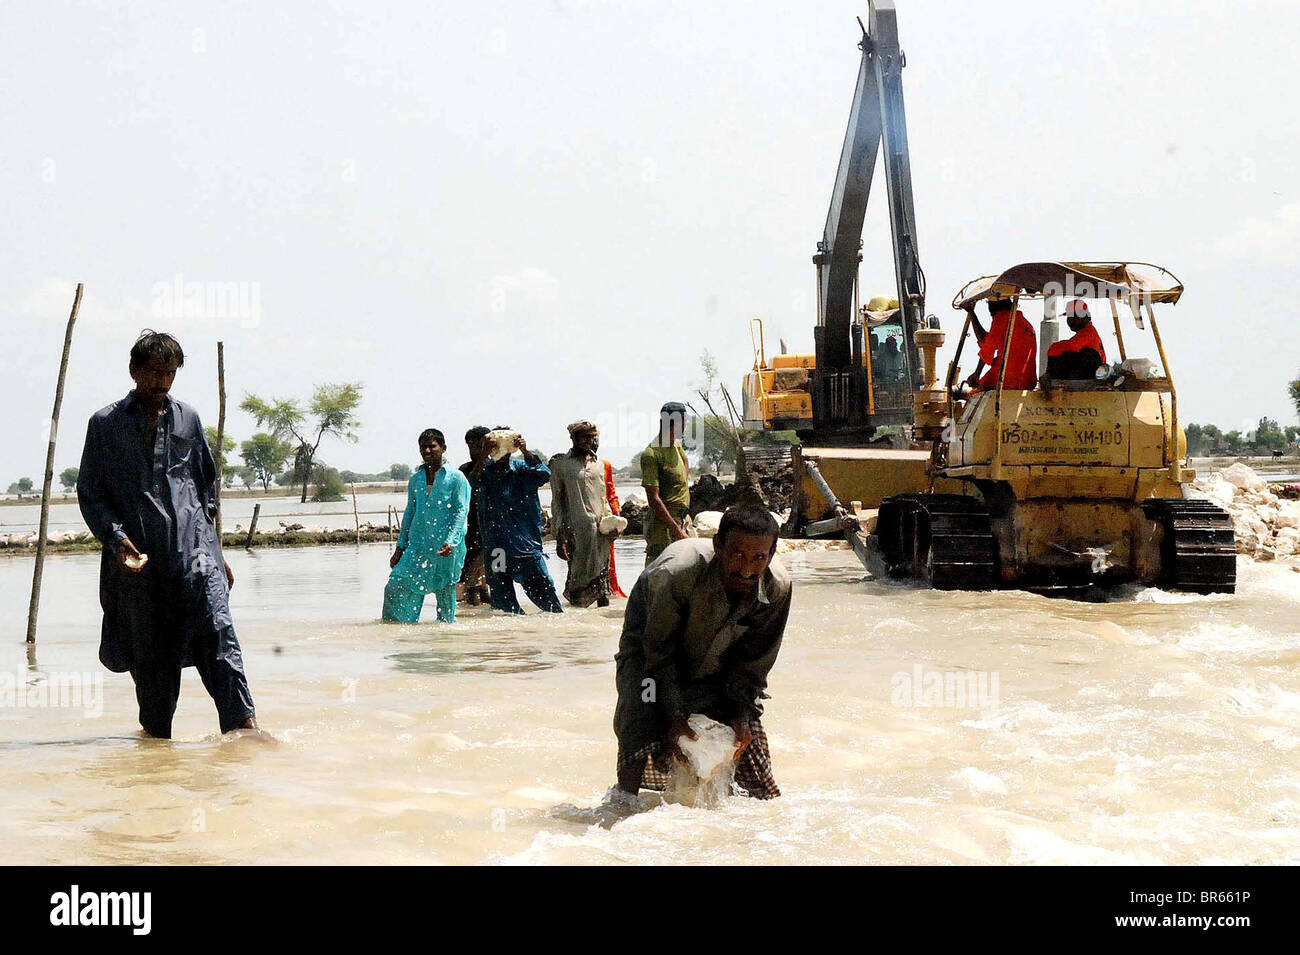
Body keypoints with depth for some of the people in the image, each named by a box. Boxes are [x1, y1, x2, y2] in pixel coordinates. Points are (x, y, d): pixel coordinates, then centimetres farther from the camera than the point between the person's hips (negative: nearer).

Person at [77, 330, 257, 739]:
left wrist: (216, 550, 18)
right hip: (138, 555, 0)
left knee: (217, 633, -17)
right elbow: (90, 493, 6)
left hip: (194, 549, 1)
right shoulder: (105, 424, 7)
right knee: (150, 652, 4)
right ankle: (156, 733, 21)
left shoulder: (188, 419, 15)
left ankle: (244, 727, -25)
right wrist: (117, 539, -11)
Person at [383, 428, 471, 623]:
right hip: (417, 546, 4)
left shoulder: (456, 478, 0)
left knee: (445, 594, 1)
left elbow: (461, 512, -7)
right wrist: (400, 547, 15)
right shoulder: (415, 479, 15)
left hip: (445, 549, -4)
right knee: (395, 588, -6)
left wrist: (451, 542, -20)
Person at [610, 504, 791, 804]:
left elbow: (753, 663, -14)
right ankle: (623, 796, -7)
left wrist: (741, 714, -20)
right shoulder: (677, 571, -41)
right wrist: (673, 715, -29)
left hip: (718, 661, 4)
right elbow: (659, 651, -29)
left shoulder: (777, 587, -28)